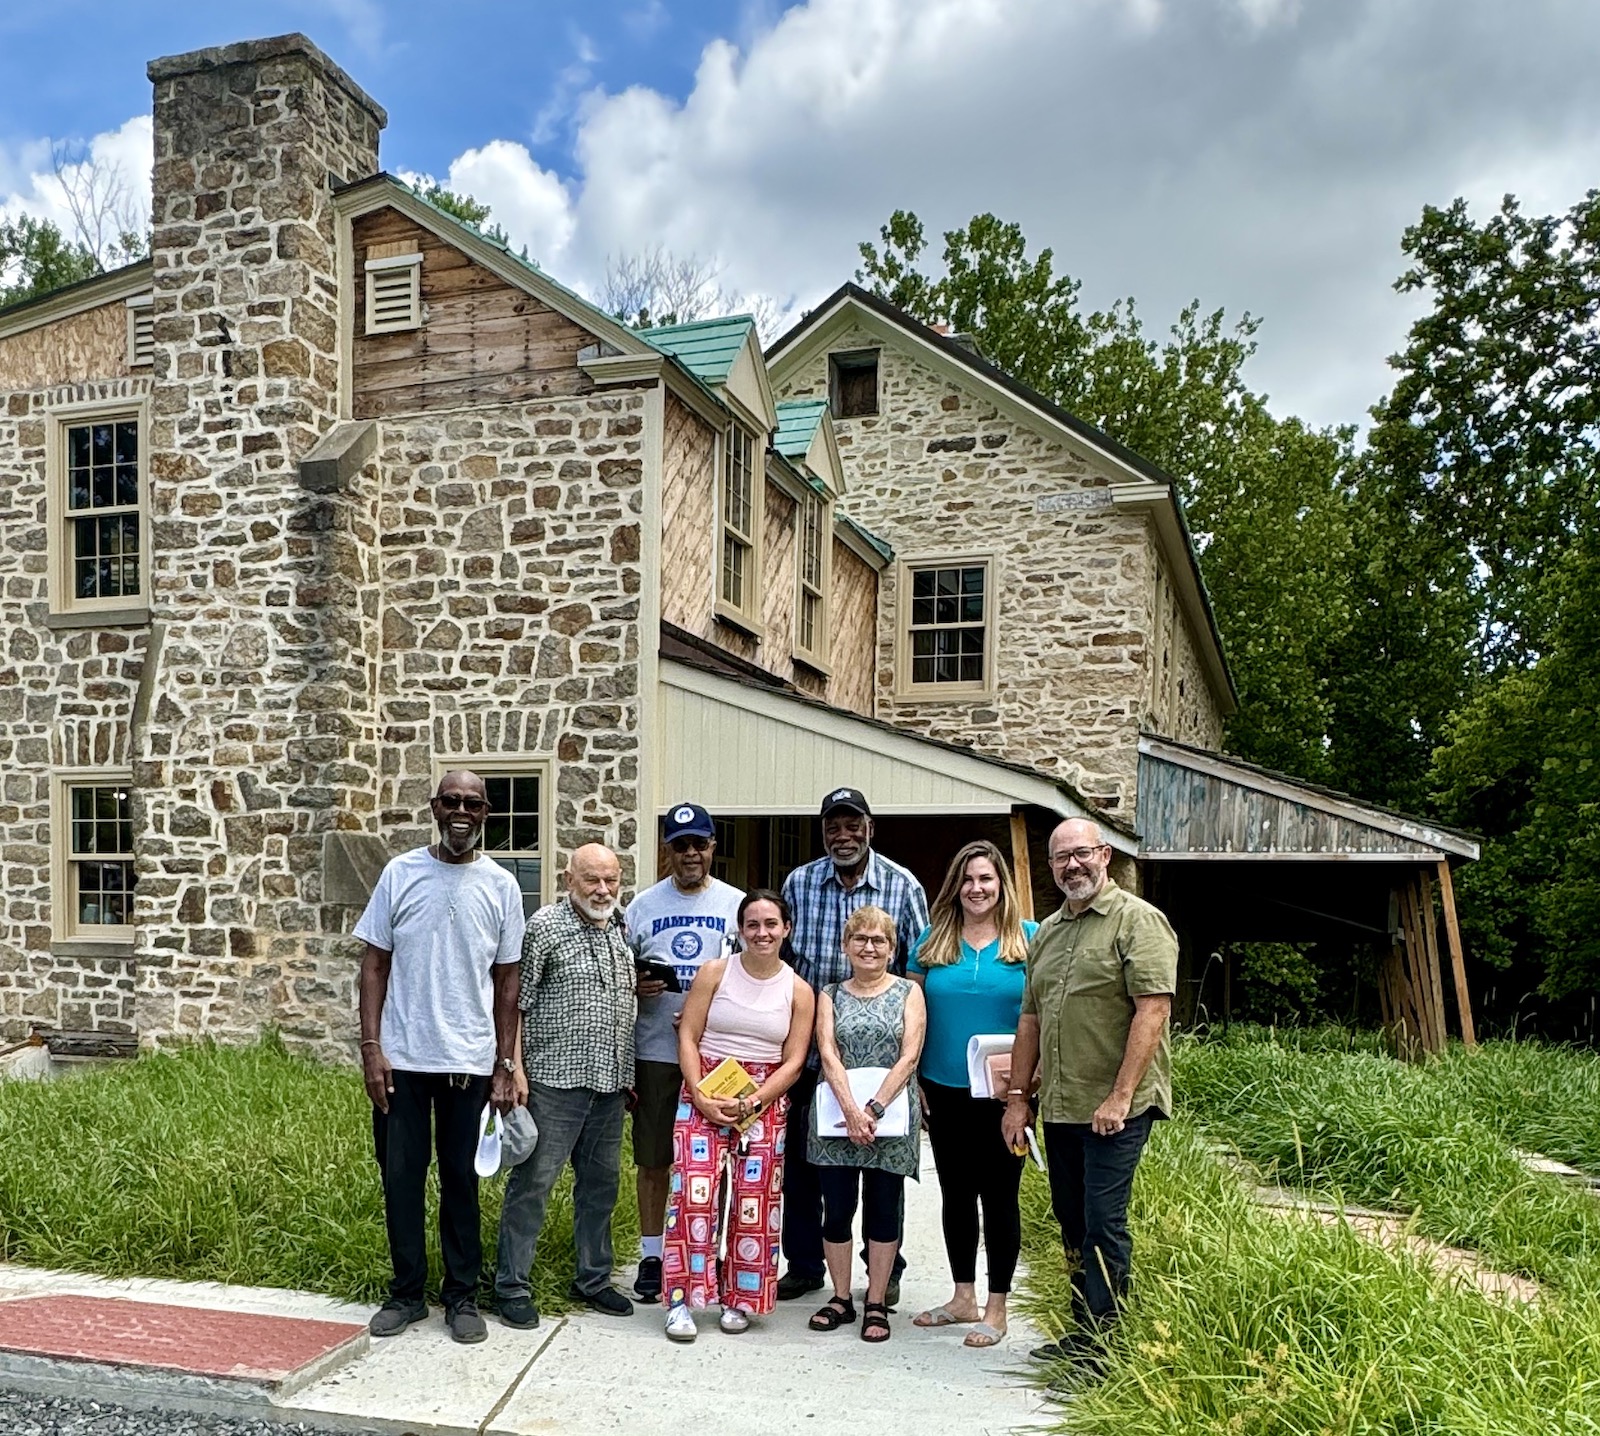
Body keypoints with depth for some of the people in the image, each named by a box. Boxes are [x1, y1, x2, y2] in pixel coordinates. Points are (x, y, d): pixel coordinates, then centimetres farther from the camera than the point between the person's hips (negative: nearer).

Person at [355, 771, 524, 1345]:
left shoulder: (500, 887, 1)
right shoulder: (400, 873, 0)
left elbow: (507, 982, 5)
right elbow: (375, 964, 2)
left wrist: (505, 1065, 1)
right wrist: (371, 1046, -5)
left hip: (468, 1060, 0)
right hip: (400, 1057, 0)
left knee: (461, 1180, 8)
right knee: (400, 1176, 8)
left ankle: (463, 1296, 21)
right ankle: (406, 1292, 23)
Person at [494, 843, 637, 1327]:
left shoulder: (622, 928, 10)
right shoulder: (545, 926, -9)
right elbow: (516, 1003, -10)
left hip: (609, 1082, 7)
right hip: (554, 1080, -6)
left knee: (601, 1183, 15)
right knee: (532, 1182, 0)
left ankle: (593, 1279, 28)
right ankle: (512, 1286, 11)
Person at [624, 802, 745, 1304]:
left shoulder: (737, 905, 4)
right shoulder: (642, 906, 6)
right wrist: (634, 986, -12)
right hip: (654, 1052, 1)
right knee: (653, 1160, 7)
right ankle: (652, 1255, 21)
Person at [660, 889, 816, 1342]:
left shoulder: (798, 991, 2)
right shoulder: (715, 973, 0)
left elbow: (793, 1062, 0)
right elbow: (688, 1037, -2)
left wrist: (751, 1102, -13)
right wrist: (700, 1096, -13)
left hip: (765, 1101, 1)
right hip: (704, 1093, -1)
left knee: (755, 1199, -1)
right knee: (695, 1190, -12)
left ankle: (741, 1299, 16)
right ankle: (682, 1298, -3)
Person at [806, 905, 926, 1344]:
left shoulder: (908, 993, 5)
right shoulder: (830, 995, 9)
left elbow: (908, 1058, -5)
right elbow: (828, 1054, -4)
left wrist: (874, 1109, -15)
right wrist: (851, 1110, -18)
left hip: (892, 1119, -1)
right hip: (836, 1117, 1)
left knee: (883, 1210, 4)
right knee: (837, 1209, 5)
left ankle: (877, 1304, 15)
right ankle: (841, 1299, 19)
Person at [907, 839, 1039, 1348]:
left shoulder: (1028, 939, -2)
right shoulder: (932, 939, 5)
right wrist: (913, 1079, 2)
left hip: (1003, 1093, -3)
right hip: (945, 1090, 3)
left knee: (999, 1195, 5)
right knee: (956, 1194, 14)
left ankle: (996, 1307, 17)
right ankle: (963, 1297, 28)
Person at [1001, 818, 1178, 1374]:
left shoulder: (1137, 921, -8)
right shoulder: (1047, 932, 16)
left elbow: (1153, 1010, -16)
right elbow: (1031, 1019, 19)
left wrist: (1120, 1096, -20)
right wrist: (1017, 1096, 15)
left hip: (1115, 1107, -7)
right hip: (1059, 1106, 8)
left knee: (1103, 1223, -6)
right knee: (1072, 1222, 13)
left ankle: (1101, 1347, 2)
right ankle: (1082, 1334, 24)